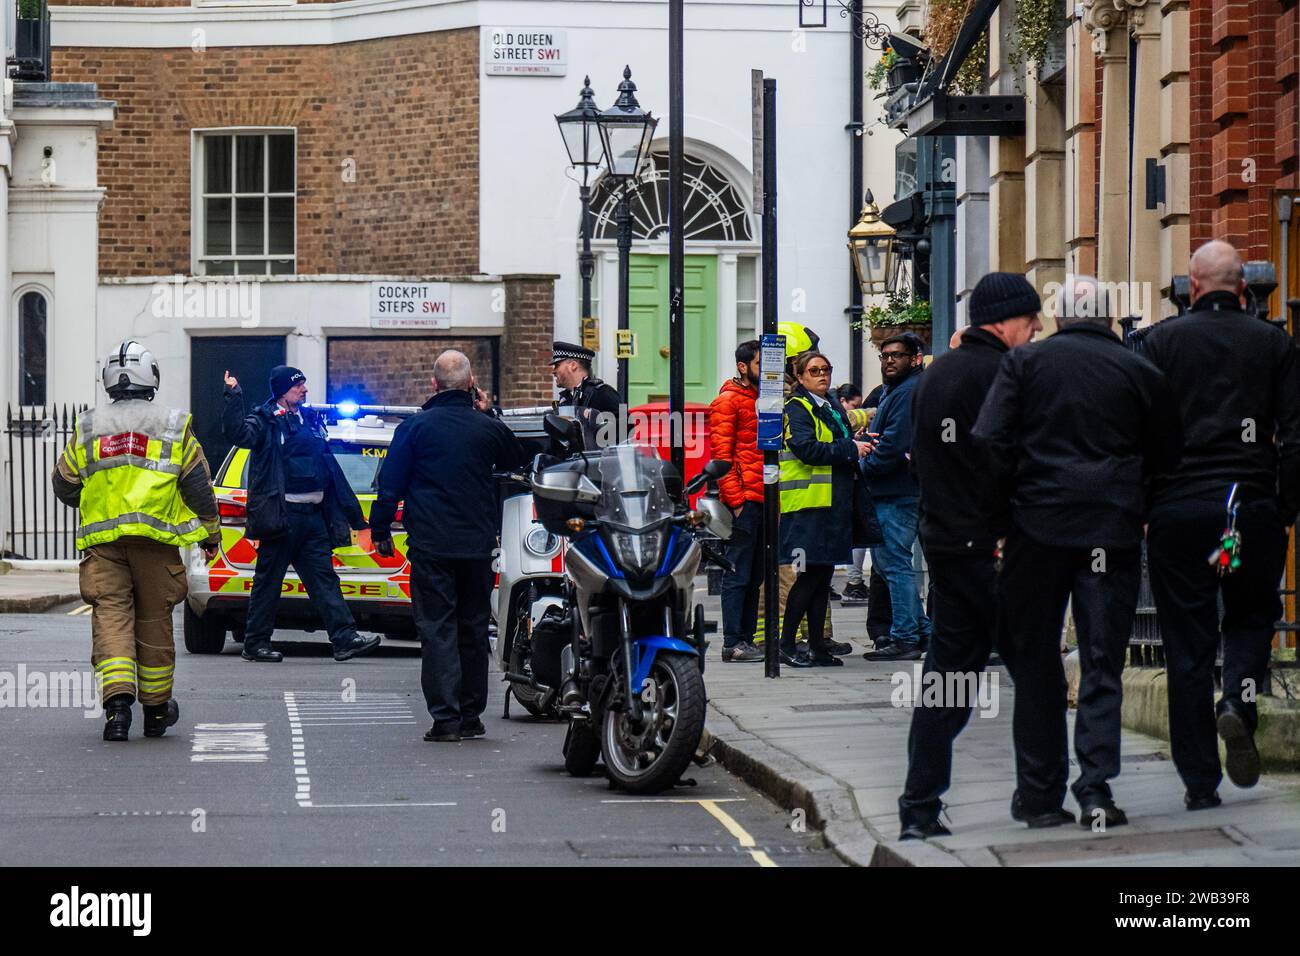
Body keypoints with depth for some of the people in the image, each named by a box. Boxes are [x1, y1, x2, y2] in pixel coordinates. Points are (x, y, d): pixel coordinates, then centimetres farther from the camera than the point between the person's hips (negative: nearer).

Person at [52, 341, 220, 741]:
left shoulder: (88, 427, 7)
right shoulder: (174, 427, 4)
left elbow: (63, 484, 12)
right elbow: (198, 486, 4)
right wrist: (210, 532, 16)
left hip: (103, 542, 0)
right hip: (156, 541, 0)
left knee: (110, 617, -2)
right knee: (154, 621, 9)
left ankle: (117, 698, -23)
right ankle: (156, 710, 19)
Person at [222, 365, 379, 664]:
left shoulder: (311, 419, 18)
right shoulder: (266, 421, -3)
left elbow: (329, 469, 22)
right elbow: (238, 433, -23)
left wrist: (352, 512, 23)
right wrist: (234, 396, -34)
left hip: (313, 516, 6)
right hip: (282, 514, -6)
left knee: (324, 578, 3)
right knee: (268, 580, 1)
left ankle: (345, 639, -2)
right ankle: (256, 643, 9)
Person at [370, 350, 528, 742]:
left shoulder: (415, 427, -5)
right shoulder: (489, 428, 1)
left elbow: (391, 483, -4)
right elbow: (518, 459, 22)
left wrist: (381, 530, 6)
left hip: (430, 545, -3)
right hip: (478, 545, 3)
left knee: (437, 628, -2)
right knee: (473, 628, 12)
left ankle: (446, 717, -9)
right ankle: (472, 716, 16)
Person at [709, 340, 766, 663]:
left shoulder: (763, 400, 20)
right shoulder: (728, 401, -6)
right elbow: (721, 454, -11)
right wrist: (734, 498, -17)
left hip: (763, 499, 8)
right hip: (744, 499, -8)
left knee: (755, 575, 10)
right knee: (738, 574, -7)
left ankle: (747, 638, 15)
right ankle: (733, 644, -6)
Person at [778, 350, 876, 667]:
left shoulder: (834, 407, 20)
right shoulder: (797, 409, -7)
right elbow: (806, 449, -20)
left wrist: (859, 444, 9)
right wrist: (851, 449, -19)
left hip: (835, 500, 9)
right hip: (808, 501, -9)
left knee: (823, 573, 10)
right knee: (810, 574, -10)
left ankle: (817, 645, 13)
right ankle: (785, 644, -6)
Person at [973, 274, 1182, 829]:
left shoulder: (1025, 362, 2)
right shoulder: (1140, 372, 3)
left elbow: (989, 442, -6)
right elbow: (1166, 456, 6)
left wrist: (1004, 502, 4)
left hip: (1038, 527, 0)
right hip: (1114, 529, 0)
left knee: (1034, 661, 10)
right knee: (1102, 663, 3)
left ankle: (1039, 793, 12)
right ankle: (1096, 788, -8)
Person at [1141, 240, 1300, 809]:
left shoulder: (1161, 342, 2)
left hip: (1178, 506, 0)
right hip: (1252, 504, 0)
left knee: (1188, 645, 4)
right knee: (1252, 614, 21)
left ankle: (1200, 781, 5)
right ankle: (1239, 700, -9)